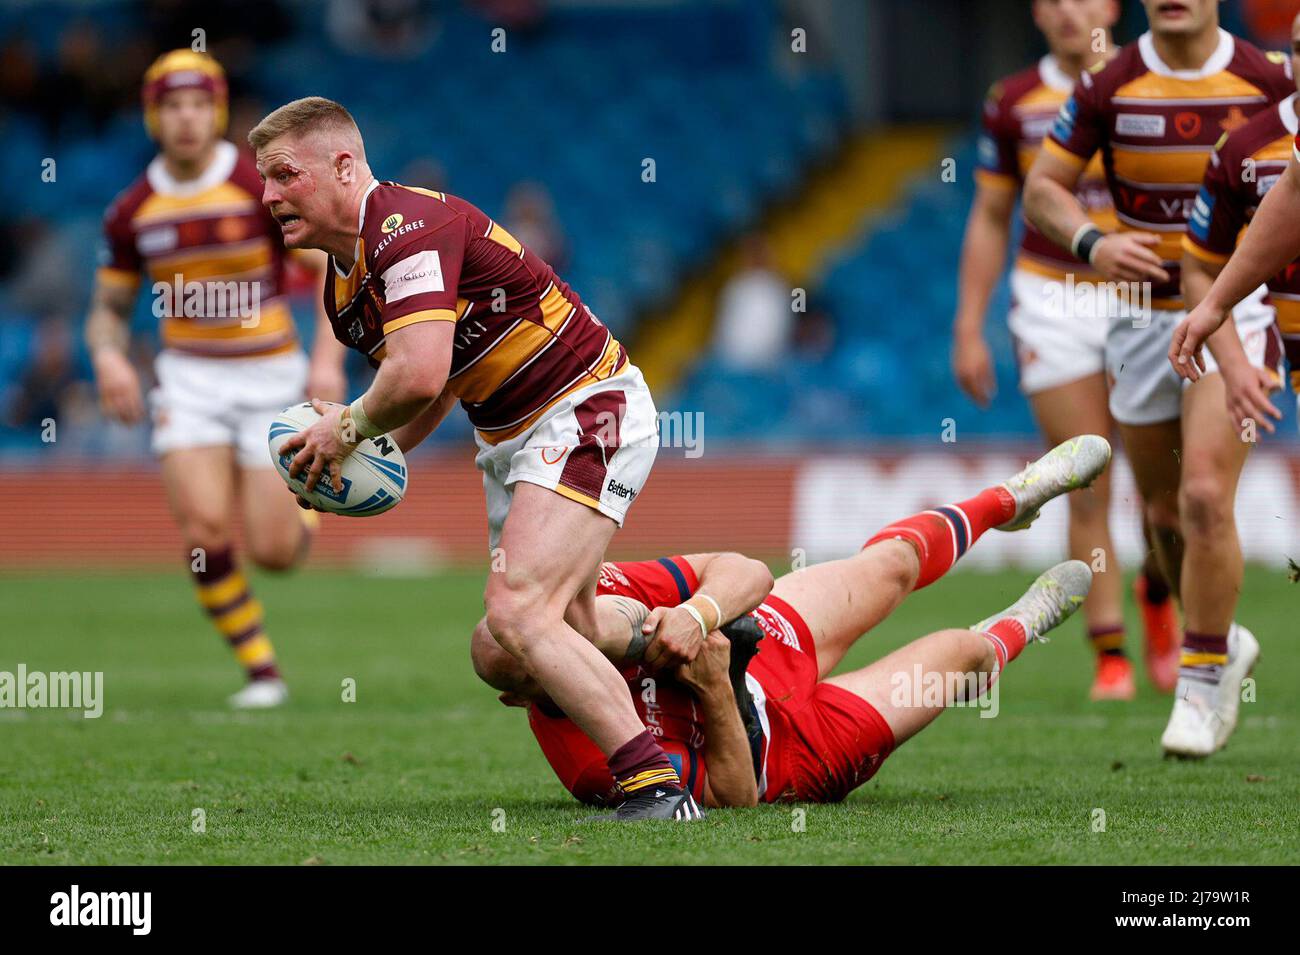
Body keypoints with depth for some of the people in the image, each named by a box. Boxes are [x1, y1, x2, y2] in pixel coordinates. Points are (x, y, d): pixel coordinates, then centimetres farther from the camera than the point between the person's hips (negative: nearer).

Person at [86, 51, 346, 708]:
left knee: (273, 552, -6)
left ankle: (305, 498, 32)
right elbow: (109, 308, 12)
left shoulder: (263, 186, -10)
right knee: (204, 528, -18)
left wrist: (328, 358, -18)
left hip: (270, 375, -2)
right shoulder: (132, 212, 1)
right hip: (189, 378, 2)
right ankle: (261, 672, -1)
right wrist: (109, 357, -11)